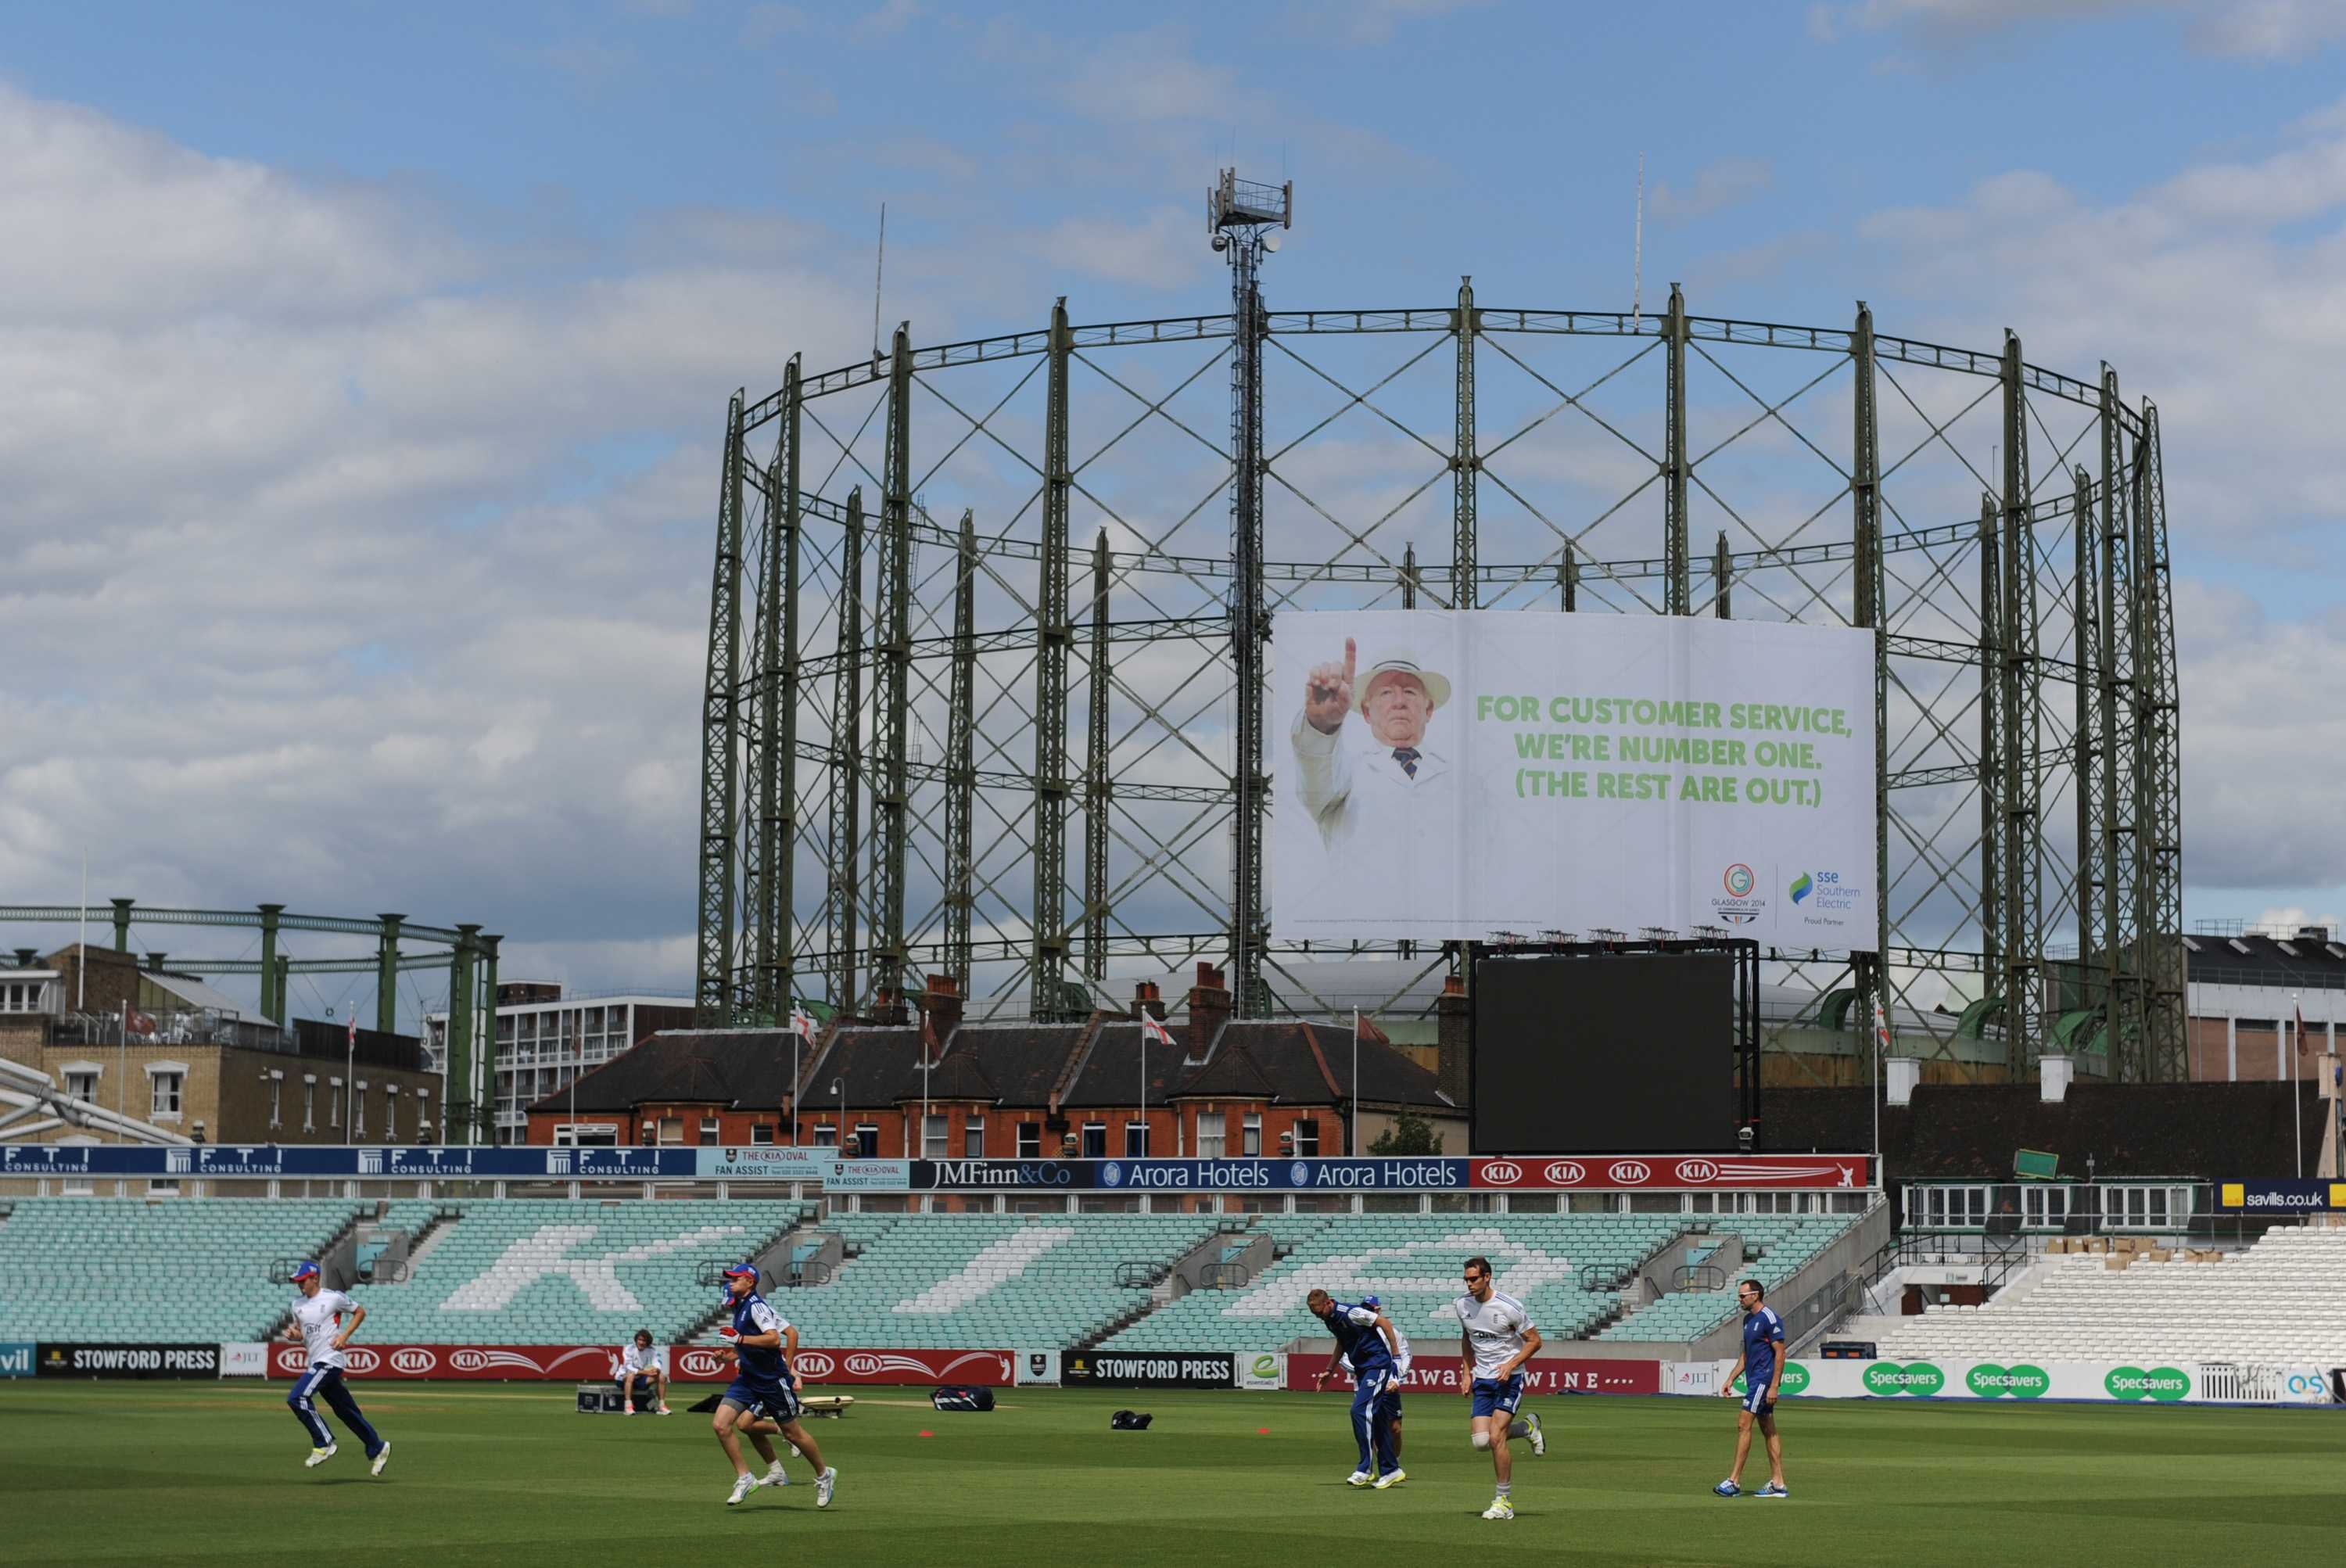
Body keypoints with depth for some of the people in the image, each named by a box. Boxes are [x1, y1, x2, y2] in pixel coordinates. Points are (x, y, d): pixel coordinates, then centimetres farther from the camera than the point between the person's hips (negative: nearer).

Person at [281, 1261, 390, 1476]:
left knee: (297, 1398, -21)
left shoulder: (334, 1298, -6)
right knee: (345, 1410, 12)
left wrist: (345, 1335, -8)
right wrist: (293, 1335, -2)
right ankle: (377, 1449, 22)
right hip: (315, 1363, 8)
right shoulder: (298, 1305, 13)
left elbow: (360, 1312, 3)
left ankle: (323, 1445, -13)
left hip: (330, 1360, -8)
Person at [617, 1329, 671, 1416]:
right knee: (631, 1375, -40)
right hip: (624, 1378, -5)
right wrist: (645, 1372, -34)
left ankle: (662, 1406, -6)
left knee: (662, 1376, -12)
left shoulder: (651, 1351, 1)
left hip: (641, 1380, 5)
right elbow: (629, 1368, -23)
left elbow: (657, 1365, -6)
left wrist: (656, 1370, -33)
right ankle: (628, 1407, -42)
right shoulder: (629, 1350, -14)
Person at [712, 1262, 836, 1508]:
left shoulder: (756, 1306, -17)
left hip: (773, 1380, -9)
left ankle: (824, 1476, 25)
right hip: (748, 1379, 9)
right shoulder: (740, 1306, 11)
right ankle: (744, 1478, 1)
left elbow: (774, 1339, -29)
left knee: (792, 1431, 5)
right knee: (720, 1423, -7)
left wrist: (739, 1338, -28)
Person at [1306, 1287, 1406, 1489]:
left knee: (1360, 1410, -18)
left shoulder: (1350, 1313, -20)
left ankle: (1365, 1469, -16)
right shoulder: (1330, 1319, 8)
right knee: (1376, 1419, 8)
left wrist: (1395, 1356, -13)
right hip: (1361, 1370, 9)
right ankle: (1390, 1471, 13)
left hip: (1378, 1365, -9)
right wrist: (1330, 1371, 30)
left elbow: (1384, 1322, -16)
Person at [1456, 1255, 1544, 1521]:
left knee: (1495, 1437, -17)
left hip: (1509, 1379, -5)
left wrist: (1511, 1365, -18)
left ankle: (1505, 1501, -2)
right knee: (1480, 1440, -9)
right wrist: (1466, 1372, 12)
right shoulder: (1463, 1305, 2)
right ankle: (1528, 1428, 21)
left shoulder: (1510, 1307, -15)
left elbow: (1534, 1341, -6)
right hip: (1482, 1380, 5)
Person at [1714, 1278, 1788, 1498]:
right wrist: (1731, 1379, 19)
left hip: (1764, 1380, -10)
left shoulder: (1769, 1318, -13)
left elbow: (1780, 1354, -16)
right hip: (1754, 1381, 10)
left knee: (1743, 1425, -12)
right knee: (1768, 1430, 8)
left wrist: (1774, 1386, -21)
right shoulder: (1748, 1319, 16)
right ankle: (1778, 1483, 10)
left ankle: (1734, 1481, -12)